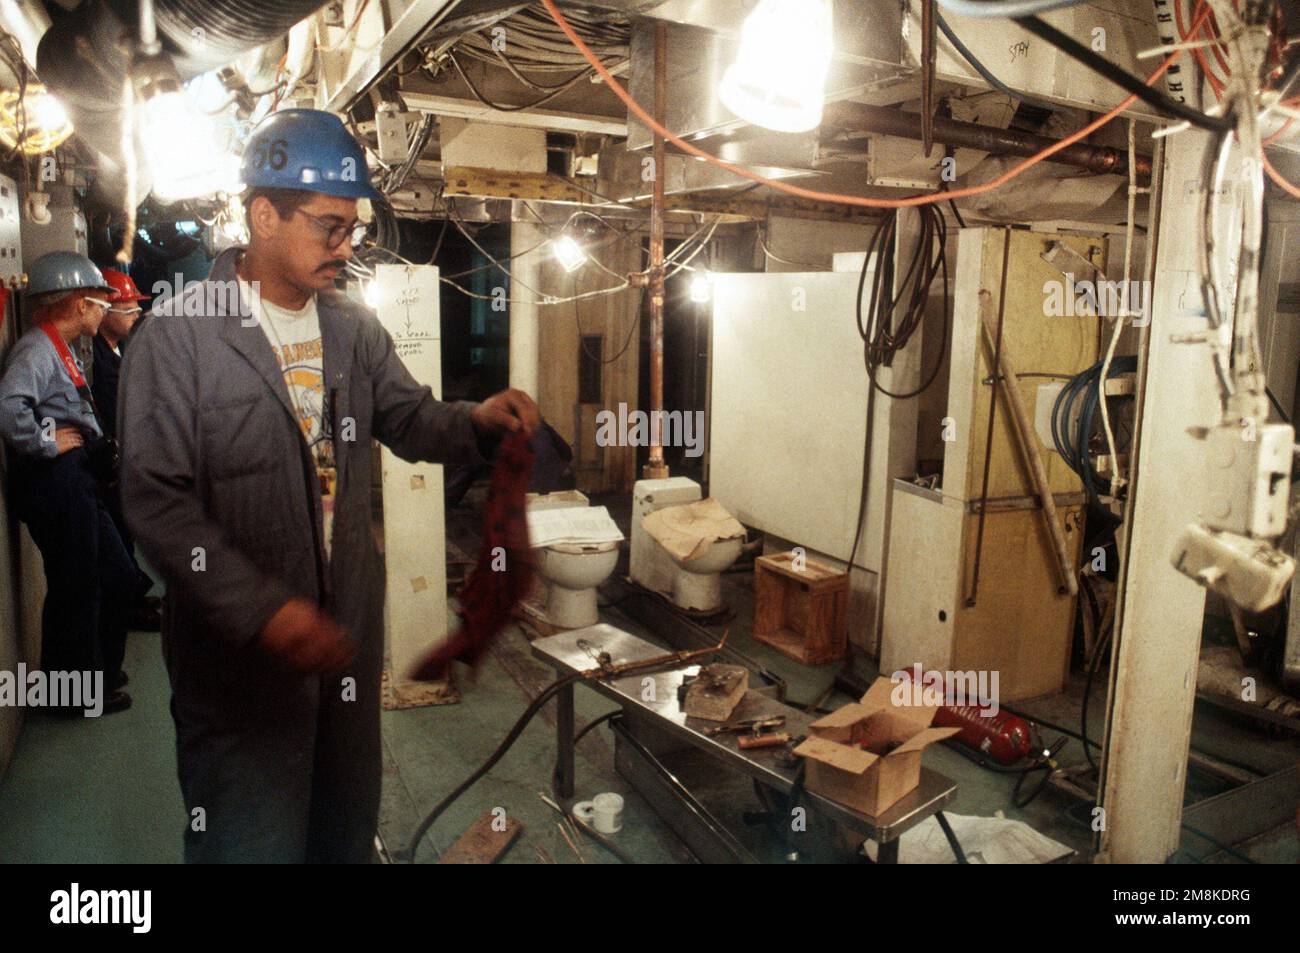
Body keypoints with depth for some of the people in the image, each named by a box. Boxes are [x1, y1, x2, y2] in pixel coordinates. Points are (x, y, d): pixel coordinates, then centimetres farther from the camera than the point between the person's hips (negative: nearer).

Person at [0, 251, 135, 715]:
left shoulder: (60, 350, 17)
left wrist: (94, 446, 11)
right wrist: (44, 443, -21)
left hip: (80, 484, 10)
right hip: (56, 485, -10)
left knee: (118, 575, 16)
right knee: (77, 588, 0)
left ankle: (100, 670, 32)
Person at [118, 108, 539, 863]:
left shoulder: (356, 330, 6)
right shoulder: (177, 336, -12)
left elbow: (410, 420, 12)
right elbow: (157, 500, -17)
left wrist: (477, 420, -11)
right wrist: (263, 609, -27)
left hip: (349, 635, 6)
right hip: (239, 652, -5)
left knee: (348, 829, 23)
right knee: (252, 838, 9)